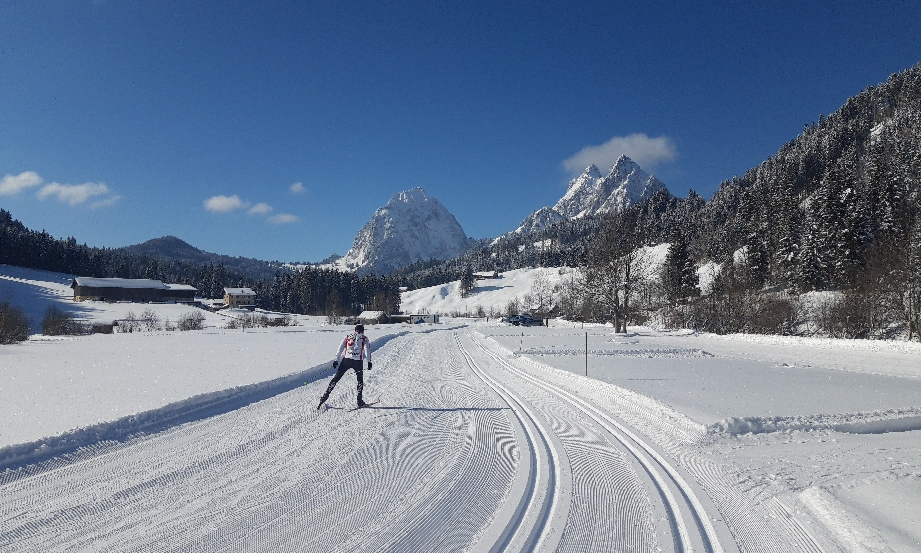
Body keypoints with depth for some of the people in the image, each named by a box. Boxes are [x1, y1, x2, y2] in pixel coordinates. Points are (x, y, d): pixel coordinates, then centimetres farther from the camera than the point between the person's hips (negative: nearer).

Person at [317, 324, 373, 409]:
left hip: (346, 360, 2)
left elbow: (340, 348, 10)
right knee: (360, 380, 16)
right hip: (358, 361, -2)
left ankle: (325, 396, 3)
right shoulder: (364, 338, 9)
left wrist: (336, 360, 9)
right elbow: (367, 350, -3)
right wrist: (369, 362, -6)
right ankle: (359, 401, 10)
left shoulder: (348, 336, 16)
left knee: (336, 378, 9)